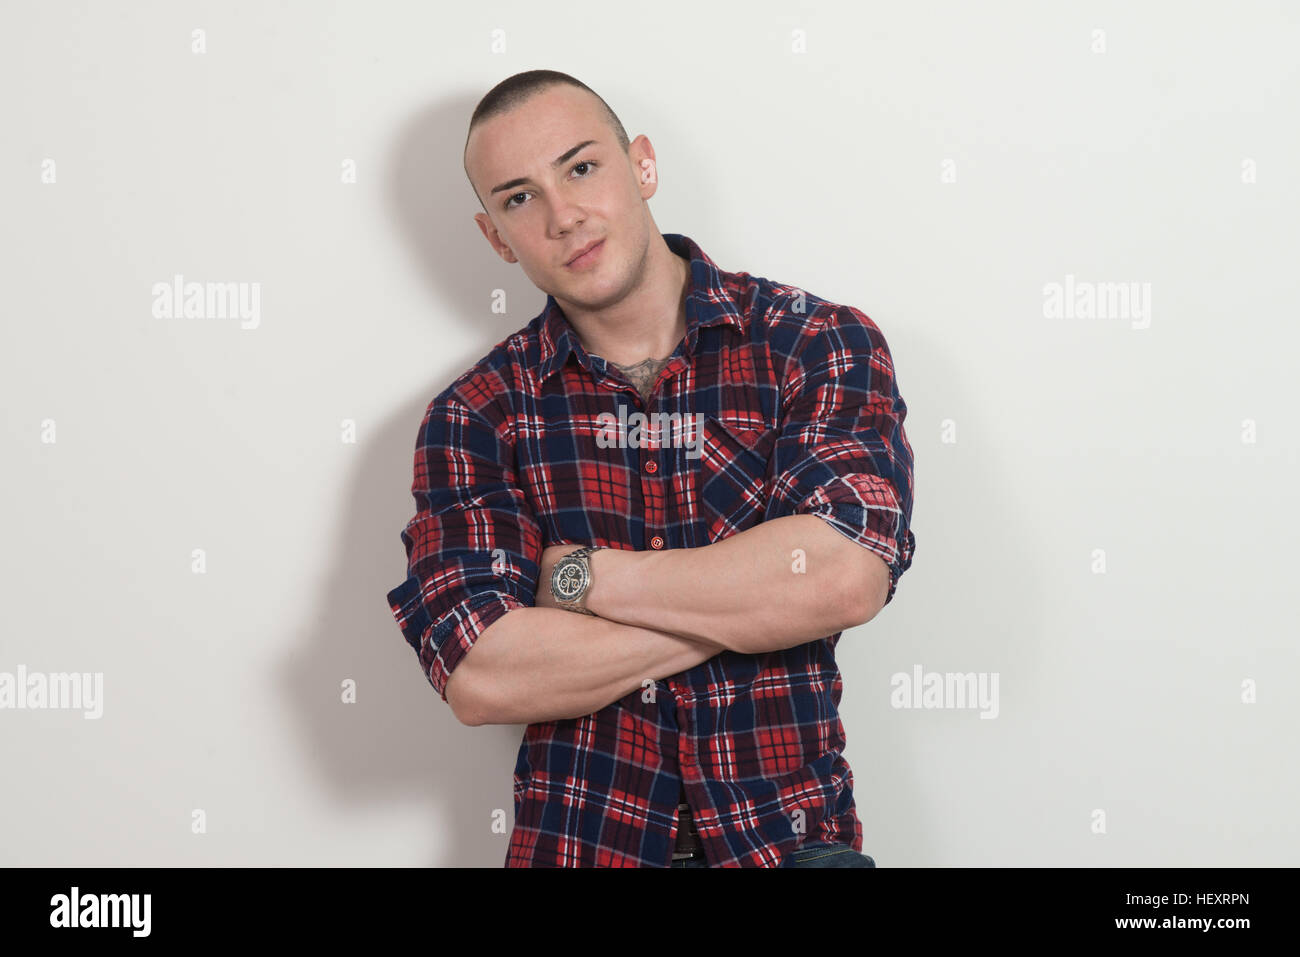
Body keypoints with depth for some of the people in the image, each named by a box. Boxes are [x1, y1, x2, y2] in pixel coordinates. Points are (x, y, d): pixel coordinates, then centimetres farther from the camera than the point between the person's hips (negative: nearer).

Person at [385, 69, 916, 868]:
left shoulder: (818, 343, 2)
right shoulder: (477, 415, 4)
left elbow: (848, 576, -15)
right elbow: (479, 679, -9)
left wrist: (580, 578, -8)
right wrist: (756, 601, -10)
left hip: (792, 838, -2)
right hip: (577, 842, 2)